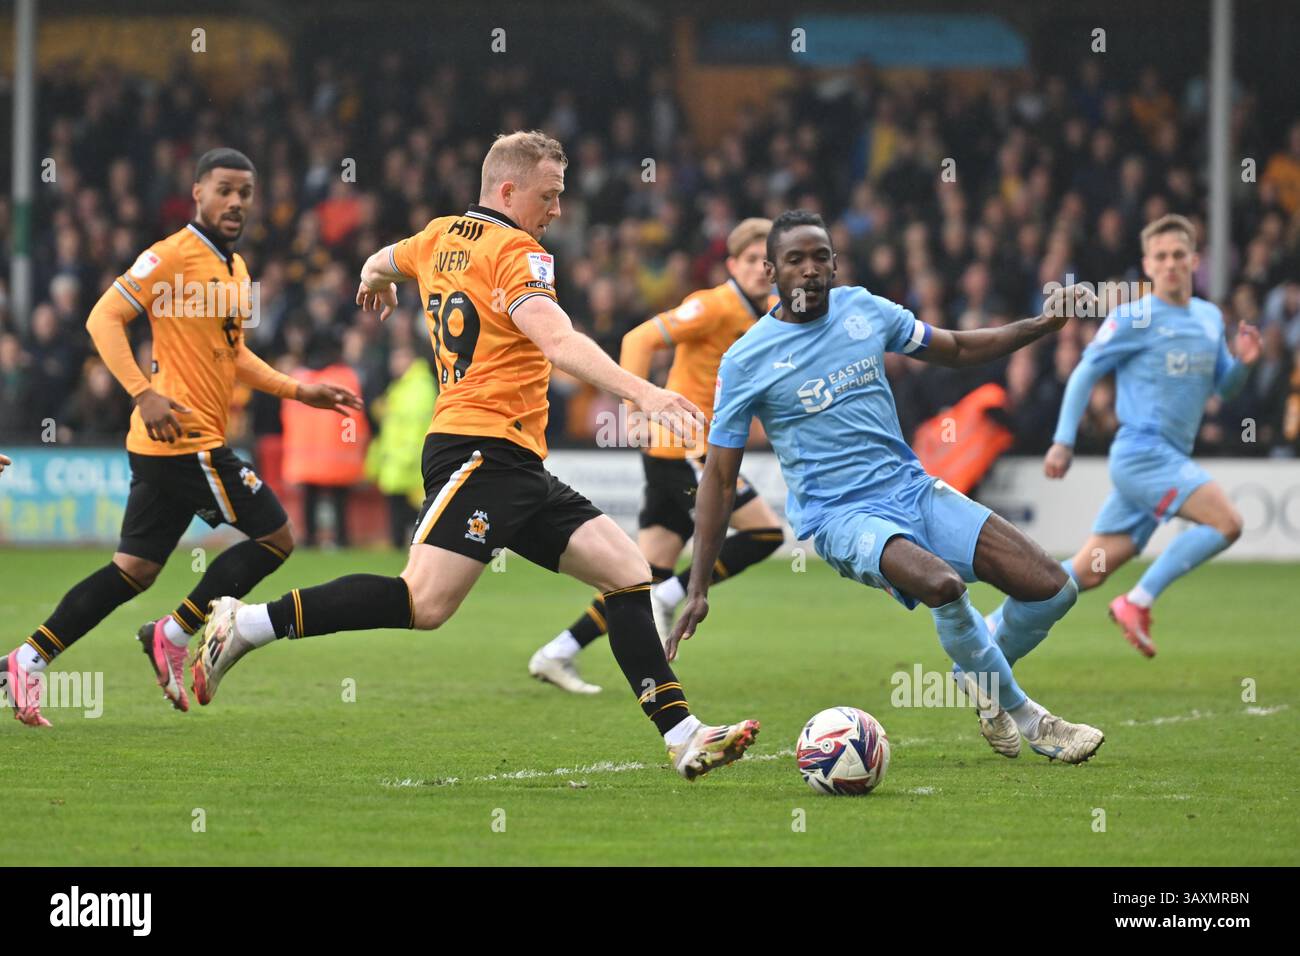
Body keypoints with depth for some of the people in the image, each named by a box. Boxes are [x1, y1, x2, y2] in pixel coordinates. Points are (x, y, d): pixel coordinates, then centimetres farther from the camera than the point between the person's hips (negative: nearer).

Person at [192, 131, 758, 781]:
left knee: (628, 573, 3)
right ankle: (247, 624, -14)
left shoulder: (440, 237, 19)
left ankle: (682, 736, -4)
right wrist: (642, 393, -33)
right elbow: (556, 341, -24)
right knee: (425, 603, -21)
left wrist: (374, 278, 66)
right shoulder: (515, 253, -7)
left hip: (517, 469, 10)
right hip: (482, 451, -10)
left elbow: (382, 262, 41)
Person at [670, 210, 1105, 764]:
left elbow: (956, 350, 22)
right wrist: (698, 589, -4)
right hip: (839, 516, -5)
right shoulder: (746, 361, -5)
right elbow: (720, 476, -1)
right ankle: (1022, 717, -12)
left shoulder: (864, 311, 7)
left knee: (1052, 589, -7)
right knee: (943, 583, -35)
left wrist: (1041, 324, 7)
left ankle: (980, 679, 24)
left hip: (910, 488, 5)